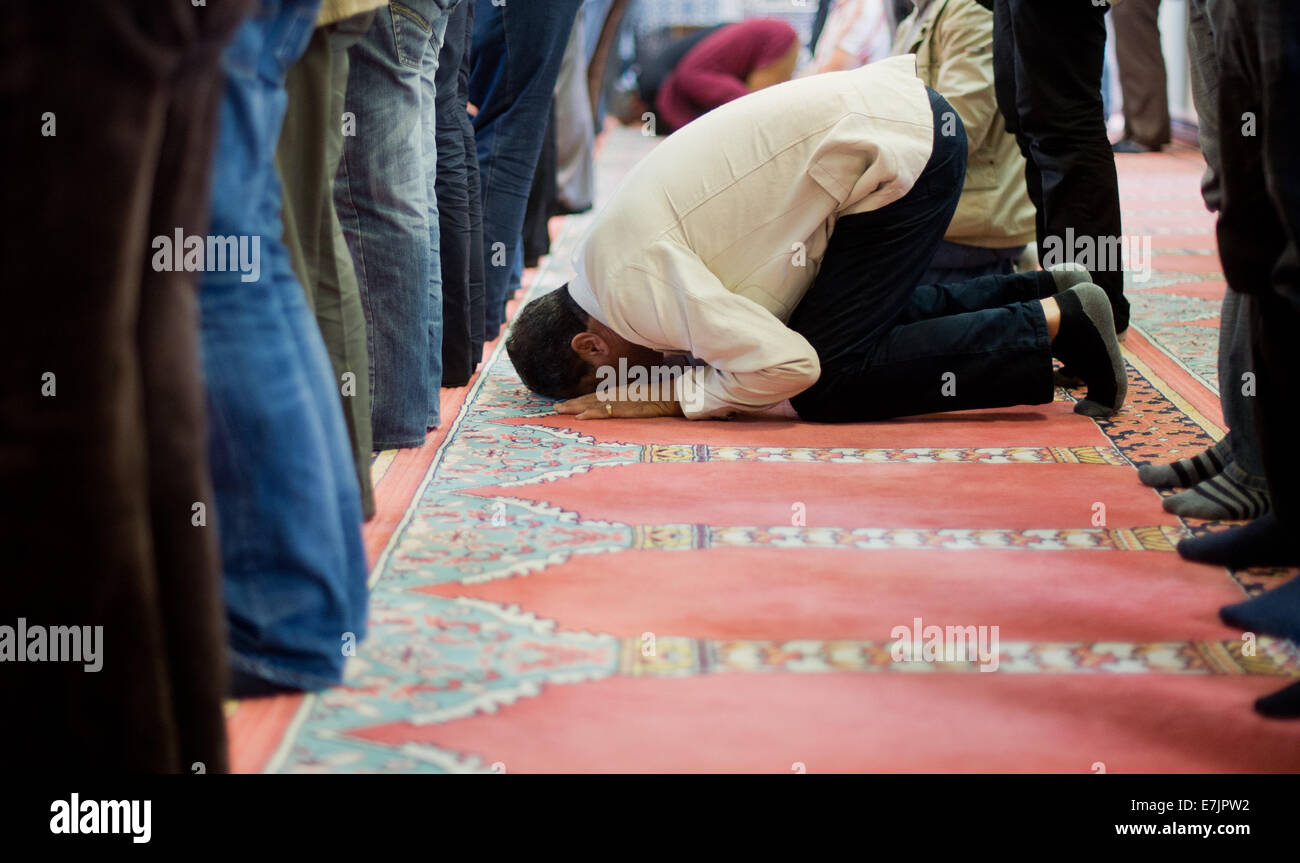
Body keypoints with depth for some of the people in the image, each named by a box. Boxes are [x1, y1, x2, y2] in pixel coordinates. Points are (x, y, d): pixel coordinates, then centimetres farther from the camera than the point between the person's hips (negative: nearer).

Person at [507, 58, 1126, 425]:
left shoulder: (629, 278, -17)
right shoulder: (607, 246, 12)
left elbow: (784, 368, -21)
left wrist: (667, 394, -10)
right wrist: (667, 364, 9)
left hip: (901, 148, -10)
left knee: (828, 385, -9)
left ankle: (1057, 324, -4)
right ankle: (1045, 293, 23)